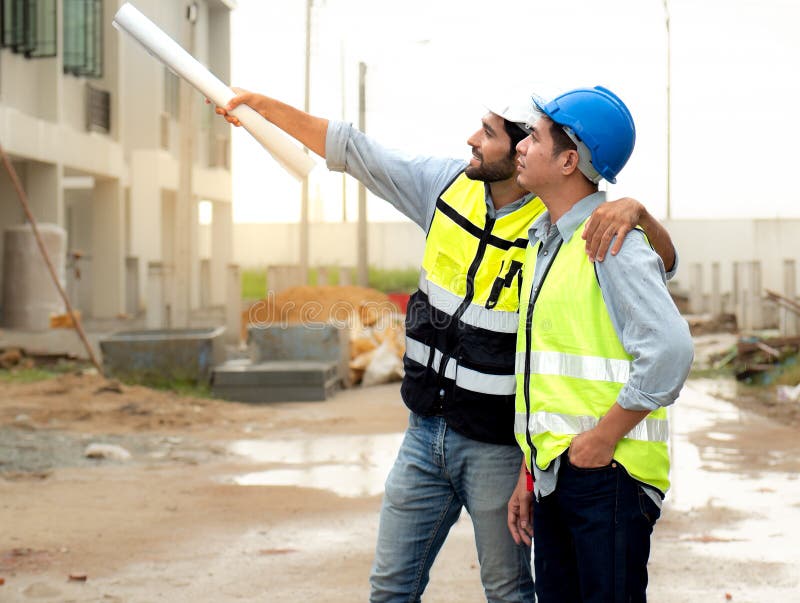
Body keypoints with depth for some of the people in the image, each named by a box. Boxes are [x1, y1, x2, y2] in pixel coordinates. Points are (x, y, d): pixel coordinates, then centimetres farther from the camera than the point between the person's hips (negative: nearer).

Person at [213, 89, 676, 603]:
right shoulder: (450, 184, -1)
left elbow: (663, 261, -19)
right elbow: (353, 150, 9)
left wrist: (634, 209, -39)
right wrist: (263, 105, 13)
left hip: (498, 447, -5)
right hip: (426, 431, 6)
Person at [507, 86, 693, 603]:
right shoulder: (542, 243, 16)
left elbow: (671, 350, -24)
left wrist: (603, 437, -18)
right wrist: (528, 473, 19)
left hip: (606, 472, -9)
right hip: (555, 473, 9)